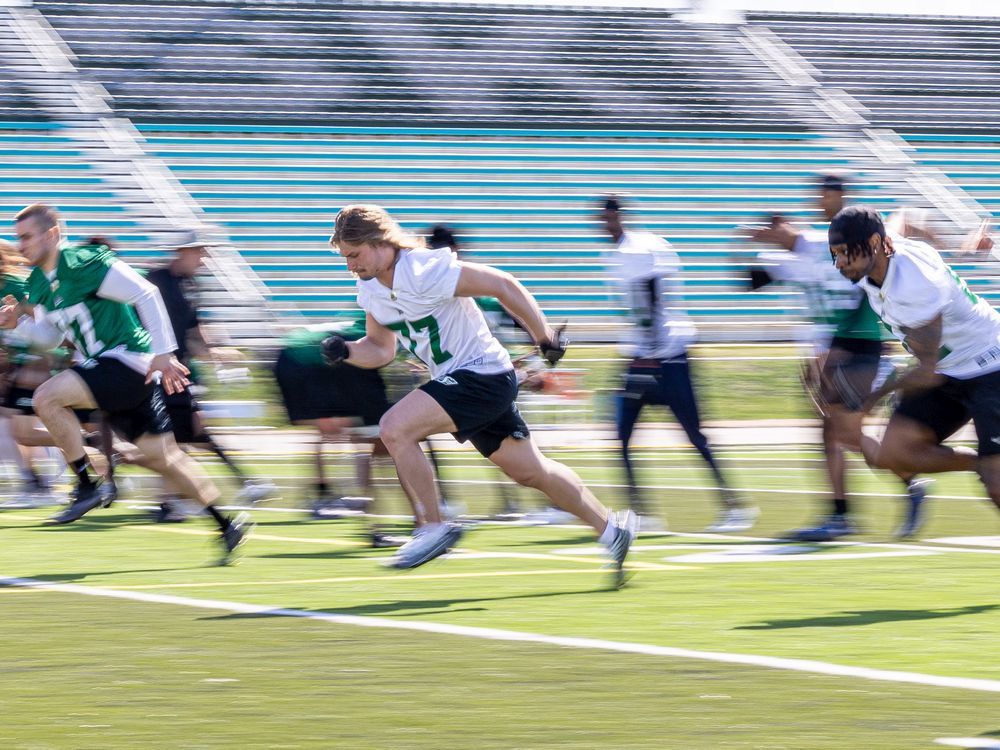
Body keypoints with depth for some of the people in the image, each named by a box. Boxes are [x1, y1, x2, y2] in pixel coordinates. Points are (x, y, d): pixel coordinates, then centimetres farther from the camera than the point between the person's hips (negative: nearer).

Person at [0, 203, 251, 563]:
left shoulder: (83, 263, -18)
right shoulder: (37, 284, 9)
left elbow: (146, 294, -19)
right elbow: (50, 335, 22)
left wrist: (162, 355, -20)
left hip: (129, 359, -9)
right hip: (104, 365, 9)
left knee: (47, 396, -23)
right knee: (161, 455, 11)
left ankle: (87, 487, -15)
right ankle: (226, 524, 19)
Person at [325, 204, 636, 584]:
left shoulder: (425, 272, -24)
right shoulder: (369, 289, 2)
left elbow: (502, 284, -19)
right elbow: (381, 349, 13)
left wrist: (545, 339, -12)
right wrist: (345, 351, -8)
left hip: (482, 374, -9)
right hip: (454, 379, 9)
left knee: (395, 429, -23)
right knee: (532, 472, 17)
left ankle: (433, 527, -10)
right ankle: (612, 527, 31)